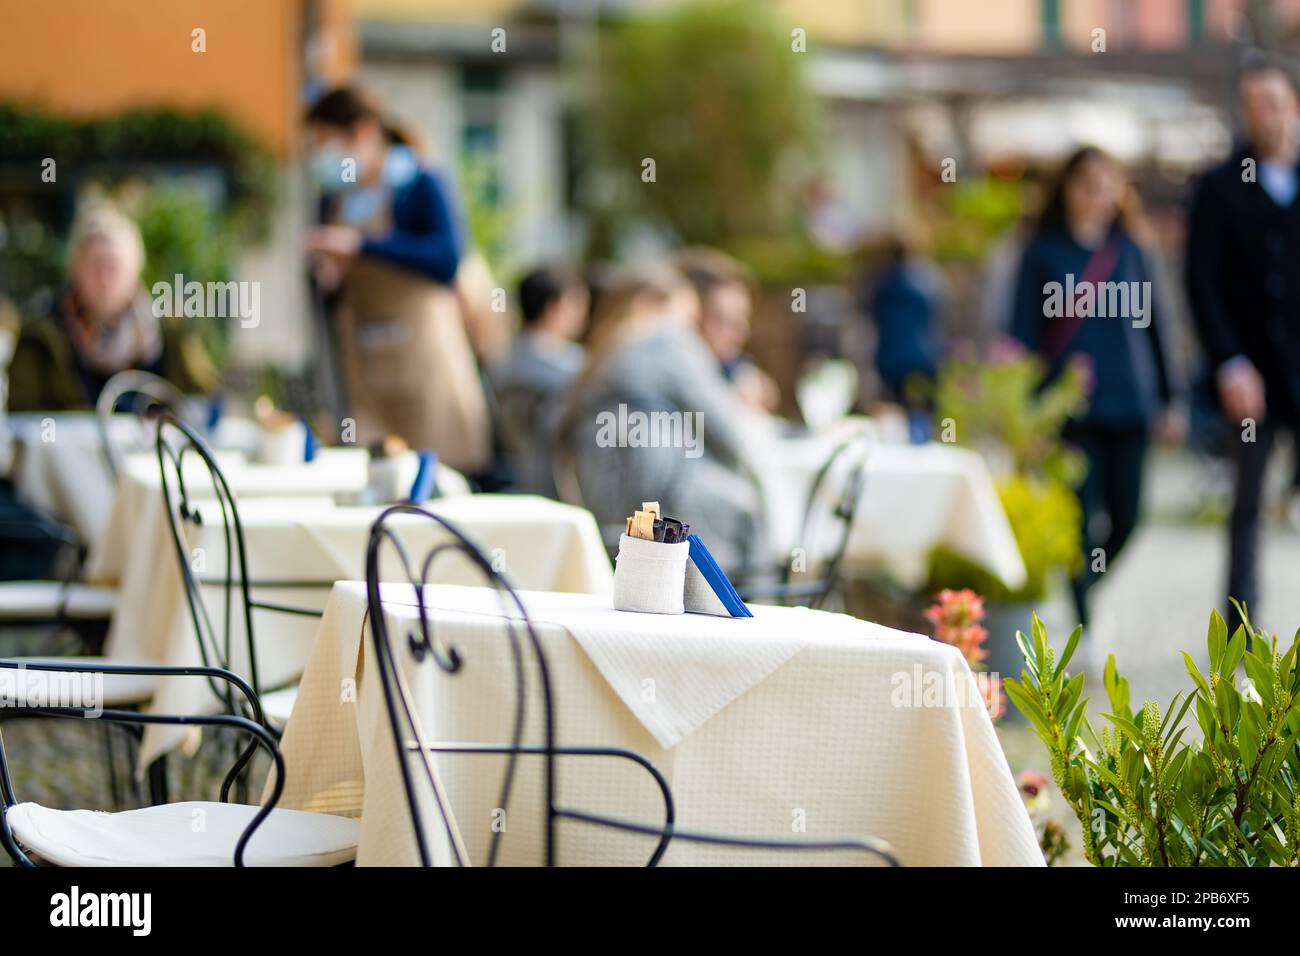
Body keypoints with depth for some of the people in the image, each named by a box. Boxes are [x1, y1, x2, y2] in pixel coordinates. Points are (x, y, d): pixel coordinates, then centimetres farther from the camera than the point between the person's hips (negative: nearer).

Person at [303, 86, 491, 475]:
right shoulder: (335, 201, 13)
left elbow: (447, 258, -23)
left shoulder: (422, 186, -5)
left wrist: (362, 245, -23)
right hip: (363, 370, 5)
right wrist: (327, 281, -3)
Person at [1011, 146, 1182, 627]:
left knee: (1125, 516, 3)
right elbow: (1025, 332, 1)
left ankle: (1085, 586, 29)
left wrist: (1166, 400, 11)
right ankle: (1083, 628, 2)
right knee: (1081, 517, -5)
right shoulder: (1044, 253, 1)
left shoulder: (1130, 252, 8)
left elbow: (1154, 324, 13)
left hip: (1129, 402, 3)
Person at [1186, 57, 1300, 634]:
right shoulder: (1220, 188, 5)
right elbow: (1202, 284, 0)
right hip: (1251, 372, 0)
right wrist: (1230, 365, -10)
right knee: (1247, 503, 3)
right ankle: (1240, 634, 9)